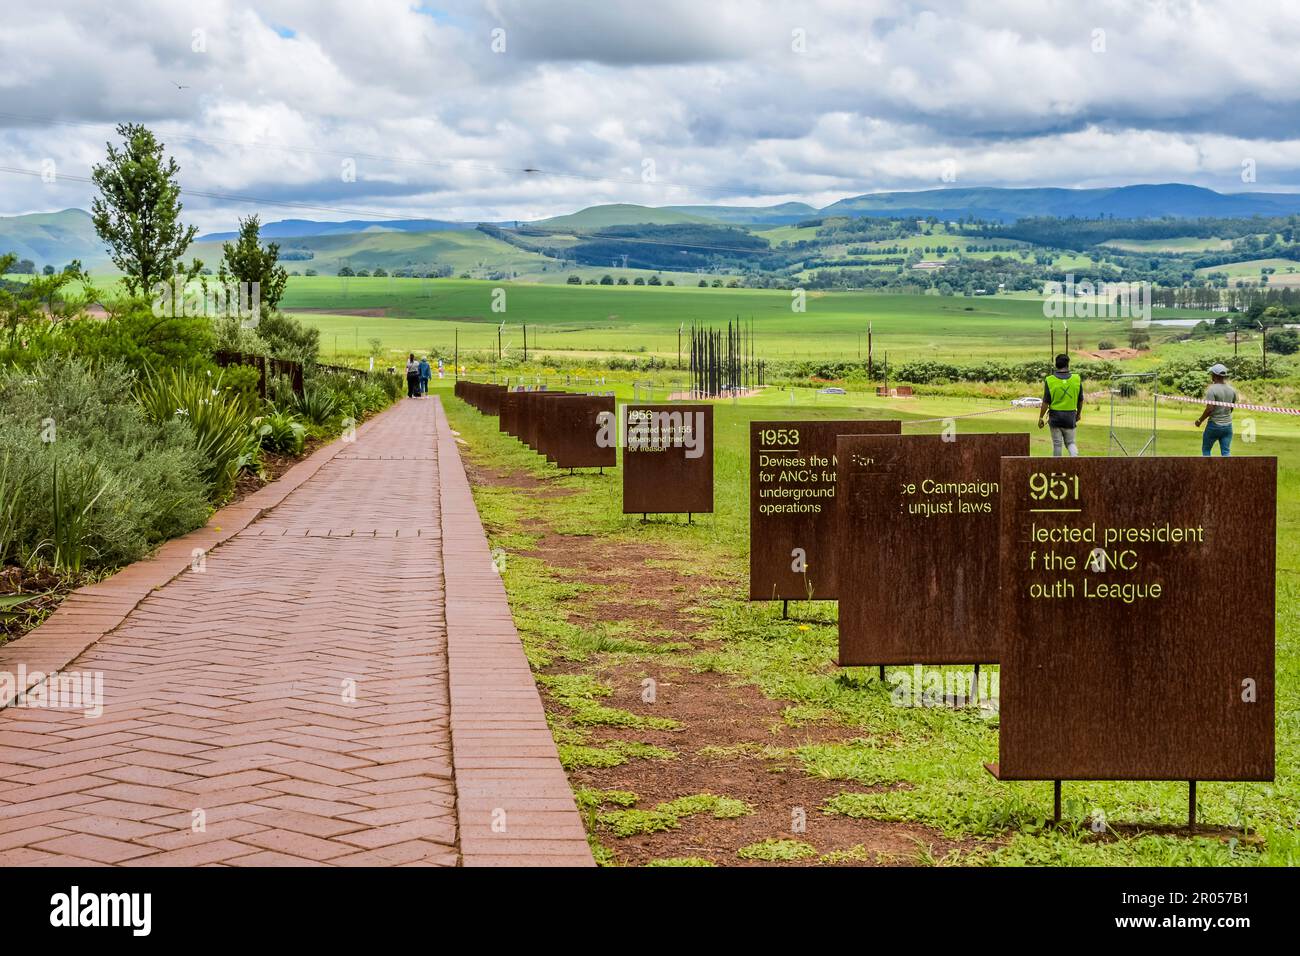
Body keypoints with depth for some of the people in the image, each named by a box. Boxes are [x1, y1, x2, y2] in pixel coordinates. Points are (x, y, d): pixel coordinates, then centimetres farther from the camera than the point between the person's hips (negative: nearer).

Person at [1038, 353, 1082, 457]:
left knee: (1057, 444, 8)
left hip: (1055, 417, -2)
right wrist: (1079, 413, 22)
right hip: (1070, 417, 2)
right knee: (1070, 442, 13)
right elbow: (1080, 400, 6)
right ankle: (1075, 456, -13)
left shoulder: (1050, 380, -11)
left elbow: (1046, 402, -10)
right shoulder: (1076, 379, -4)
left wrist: (1040, 418, 0)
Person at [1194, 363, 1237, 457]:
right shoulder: (1232, 390, 4)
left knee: (1206, 450, 11)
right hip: (1228, 425, 5)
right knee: (1226, 452, 4)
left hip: (1214, 425, -5)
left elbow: (1209, 409, -20)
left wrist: (1200, 420, -8)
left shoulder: (1212, 389, -16)